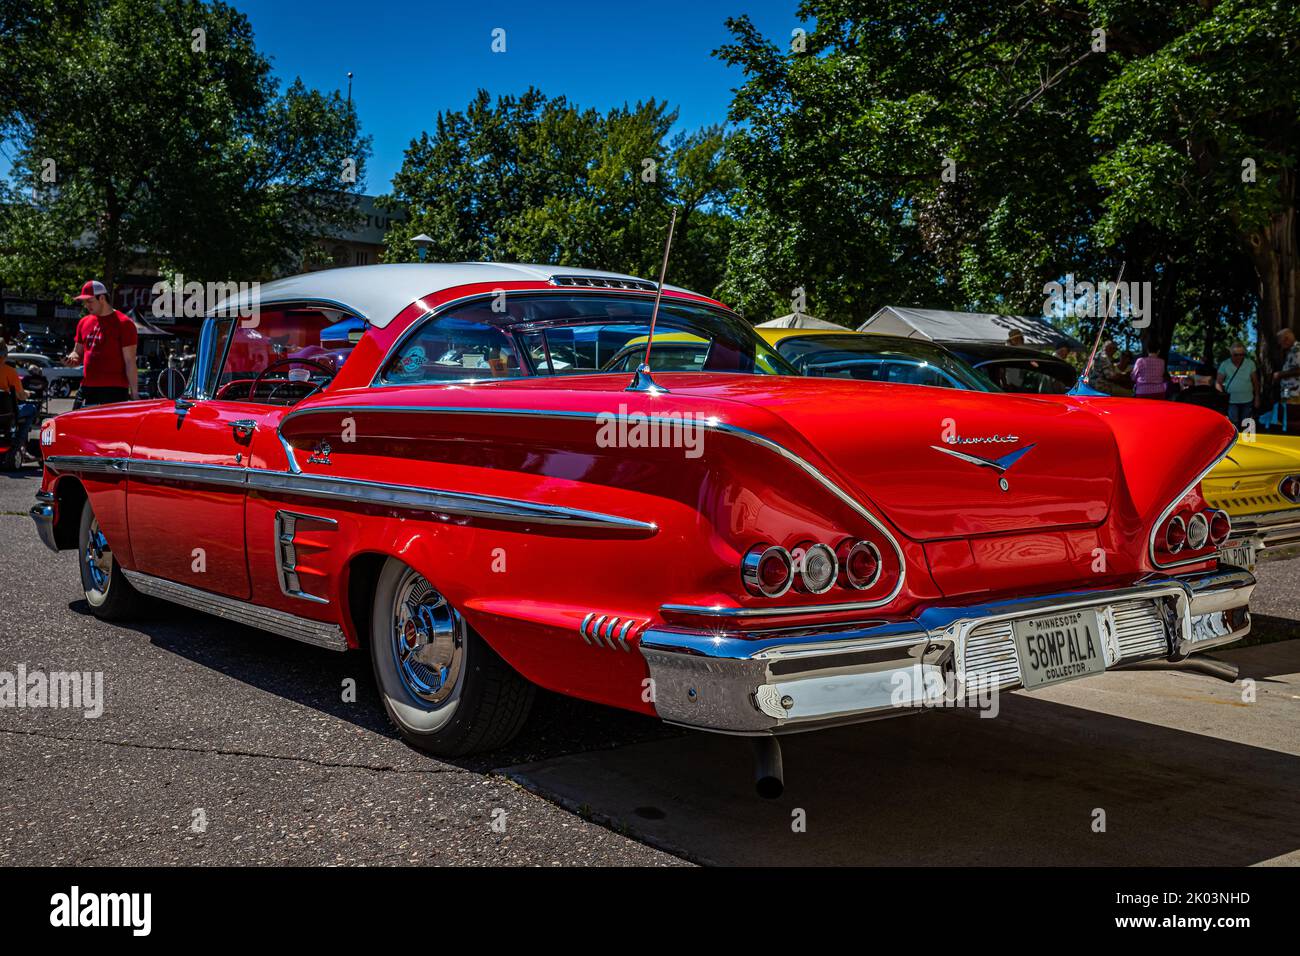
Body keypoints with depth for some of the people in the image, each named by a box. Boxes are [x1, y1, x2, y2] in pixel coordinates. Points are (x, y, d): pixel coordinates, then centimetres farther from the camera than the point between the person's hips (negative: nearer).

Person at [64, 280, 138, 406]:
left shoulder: (123, 323, -5)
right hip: (87, 388, 7)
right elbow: (78, 352, 26)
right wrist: (72, 359, 0)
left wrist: (134, 394, -12)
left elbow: (130, 362, -8)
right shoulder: (84, 322, 15)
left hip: (114, 391, -7)